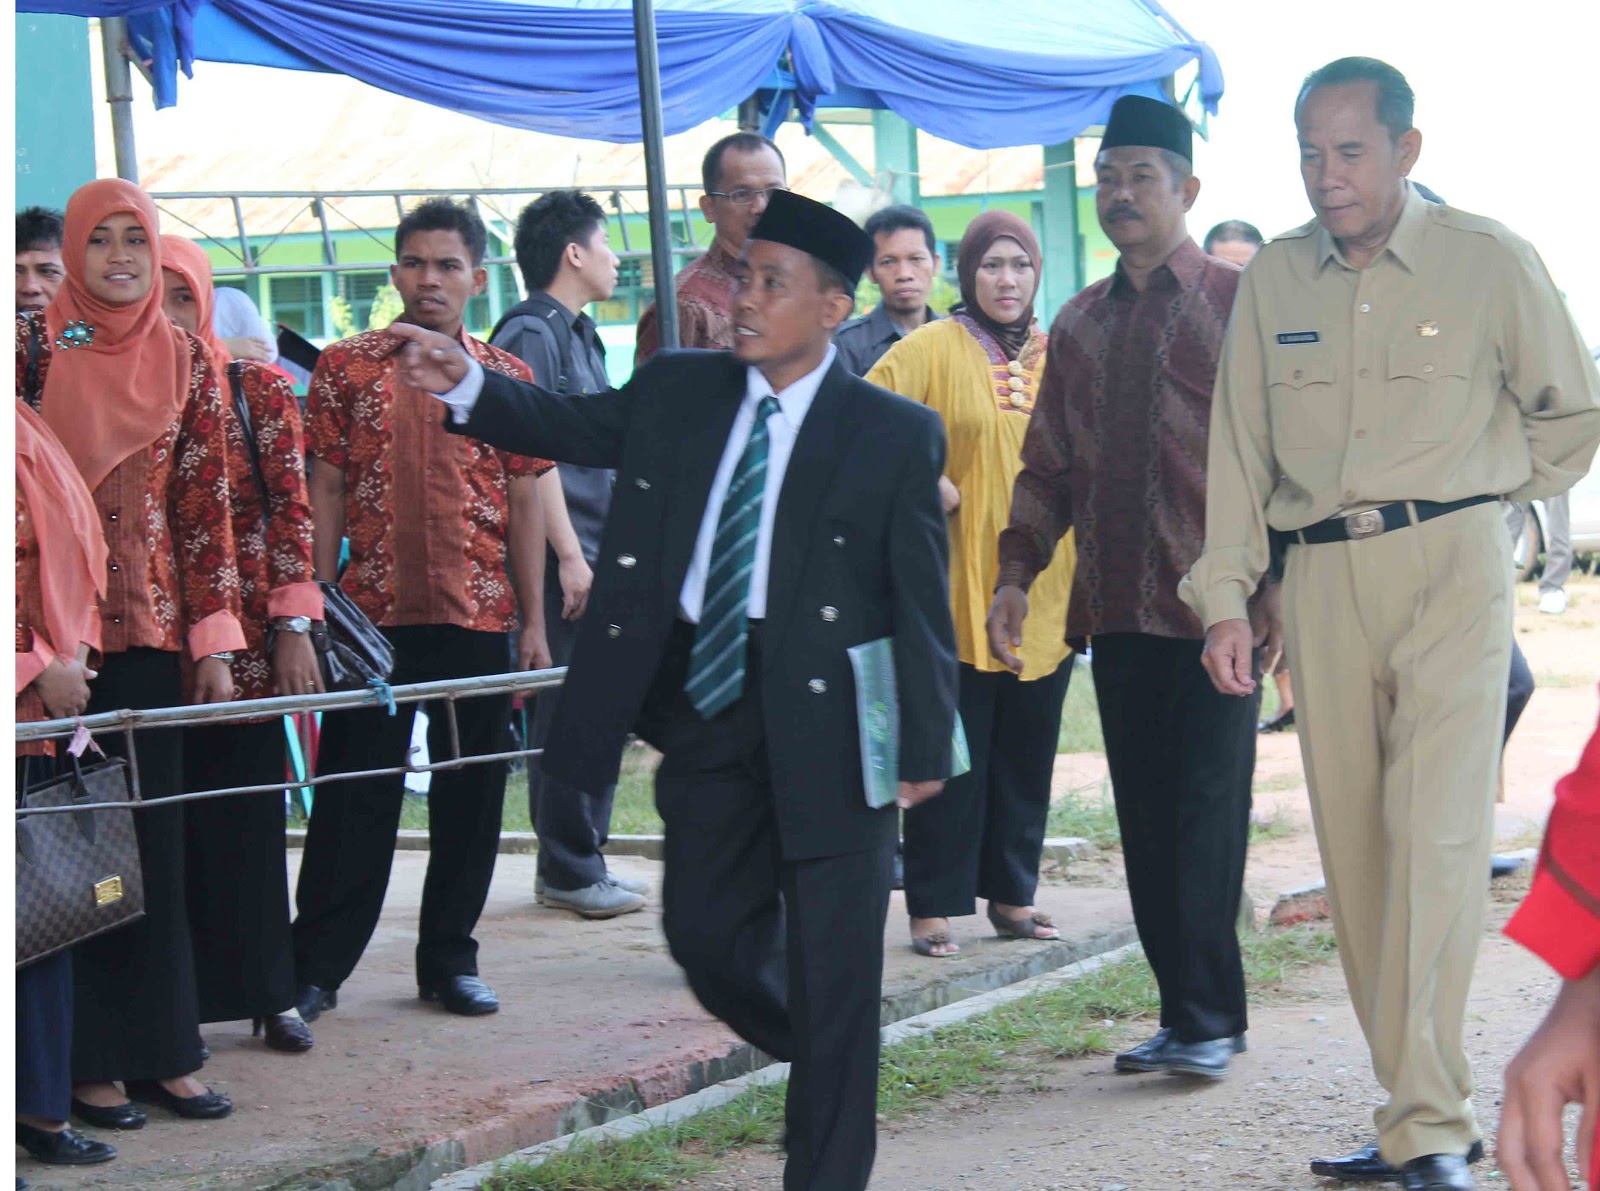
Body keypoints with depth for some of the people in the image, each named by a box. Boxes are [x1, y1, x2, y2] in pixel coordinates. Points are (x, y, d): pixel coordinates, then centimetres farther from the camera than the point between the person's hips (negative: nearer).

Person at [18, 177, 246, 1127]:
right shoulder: (33, 346, -2)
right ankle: (90, 1064, 7)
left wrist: (215, 641, 3)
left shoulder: (184, 361, 7)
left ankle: (161, 1054, 13)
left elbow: (205, 503, 7)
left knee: (155, 837, 6)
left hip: (150, 625, 3)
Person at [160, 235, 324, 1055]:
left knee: (250, 817, 4)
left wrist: (293, 626, -5)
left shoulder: (260, 389, 3)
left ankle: (269, 994, 14)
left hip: (246, 635, 0)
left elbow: (291, 510, 2)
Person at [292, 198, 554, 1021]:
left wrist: (534, 623, 4)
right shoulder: (346, 368, 3)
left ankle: (450, 959, 20)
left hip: (480, 618, 2)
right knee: (354, 797, 1)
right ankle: (315, 969, 8)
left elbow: (525, 505, 8)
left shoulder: (508, 379, 7)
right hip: (373, 612, -2)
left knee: (471, 795, 7)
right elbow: (325, 492, 3)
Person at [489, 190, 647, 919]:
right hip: (563, 557, -10)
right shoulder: (529, 334, -11)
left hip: (593, 555, 10)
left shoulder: (579, 334, 19)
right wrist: (569, 556, -21)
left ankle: (578, 864, 20)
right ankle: (569, 871, 0)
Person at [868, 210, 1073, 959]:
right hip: (958, 588, -5)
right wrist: (919, 483, -14)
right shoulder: (933, 349, -3)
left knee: (1028, 749, 9)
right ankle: (934, 905, 4)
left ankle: (1012, 894, 19)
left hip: (1043, 587, 5)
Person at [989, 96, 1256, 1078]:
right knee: (1146, 814, 6)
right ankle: (1187, 1012, 13)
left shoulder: (1238, 301, 0)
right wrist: (1018, 572, 8)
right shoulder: (1080, 325, 16)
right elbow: (1049, 464, 20)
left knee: (1206, 805, -7)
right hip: (1116, 604, 6)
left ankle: (1208, 1017, -1)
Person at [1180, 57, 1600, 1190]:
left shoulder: (1489, 261, -1)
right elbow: (1239, 448, 10)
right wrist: (1226, 597, 4)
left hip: (1450, 567, -4)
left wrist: (1488, 493, 10)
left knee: (1436, 834, -14)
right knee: (1354, 850, 5)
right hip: (1321, 578, 4)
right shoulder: (1272, 280, 8)